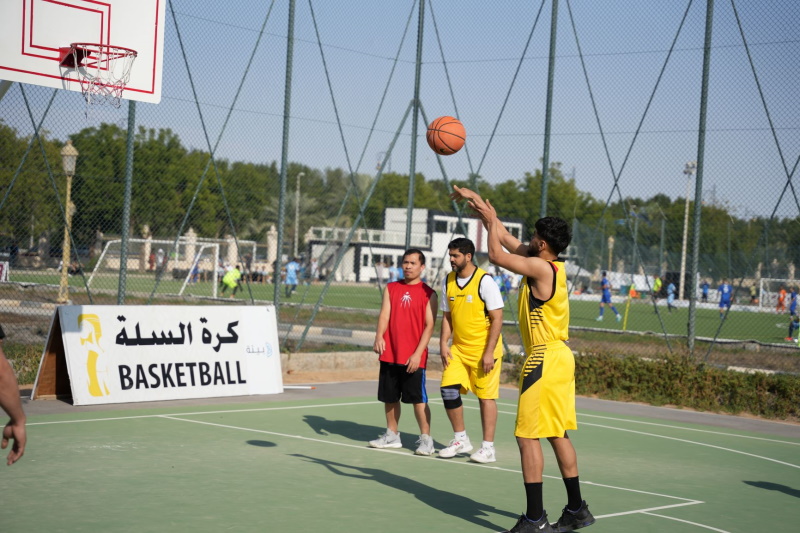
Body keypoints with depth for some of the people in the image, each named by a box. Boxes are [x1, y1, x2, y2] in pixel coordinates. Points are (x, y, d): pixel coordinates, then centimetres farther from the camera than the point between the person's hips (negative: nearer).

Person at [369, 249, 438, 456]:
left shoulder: (428, 293, -1)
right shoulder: (391, 288, 10)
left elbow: (429, 325, -6)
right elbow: (384, 315, 1)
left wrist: (418, 353, -14)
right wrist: (379, 337, -18)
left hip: (414, 358, -4)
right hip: (389, 355, 4)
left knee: (418, 399, -4)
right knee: (390, 397, 12)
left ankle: (426, 439, 4)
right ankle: (392, 435, 25)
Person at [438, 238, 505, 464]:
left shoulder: (485, 281, -14)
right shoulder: (448, 281, 5)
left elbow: (497, 319, -13)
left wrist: (489, 353, -17)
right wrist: (443, 344, 0)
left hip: (483, 349, -6)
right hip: (458, 348, 6)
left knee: (486, 396, -1)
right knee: (448, 390, -4)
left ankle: (488, 448, 8)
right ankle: (461, 440, 13)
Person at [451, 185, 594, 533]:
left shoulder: (541, 267, -15)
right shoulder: (551, 265, 11)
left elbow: (496, 255, -15)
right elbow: (506, 239, 18)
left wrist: (491, 221, 1)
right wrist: (476, 201, 21)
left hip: (545, 359, -10)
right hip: (560, 357, 10)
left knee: (528, 436, -5)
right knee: (557, 434, 15)